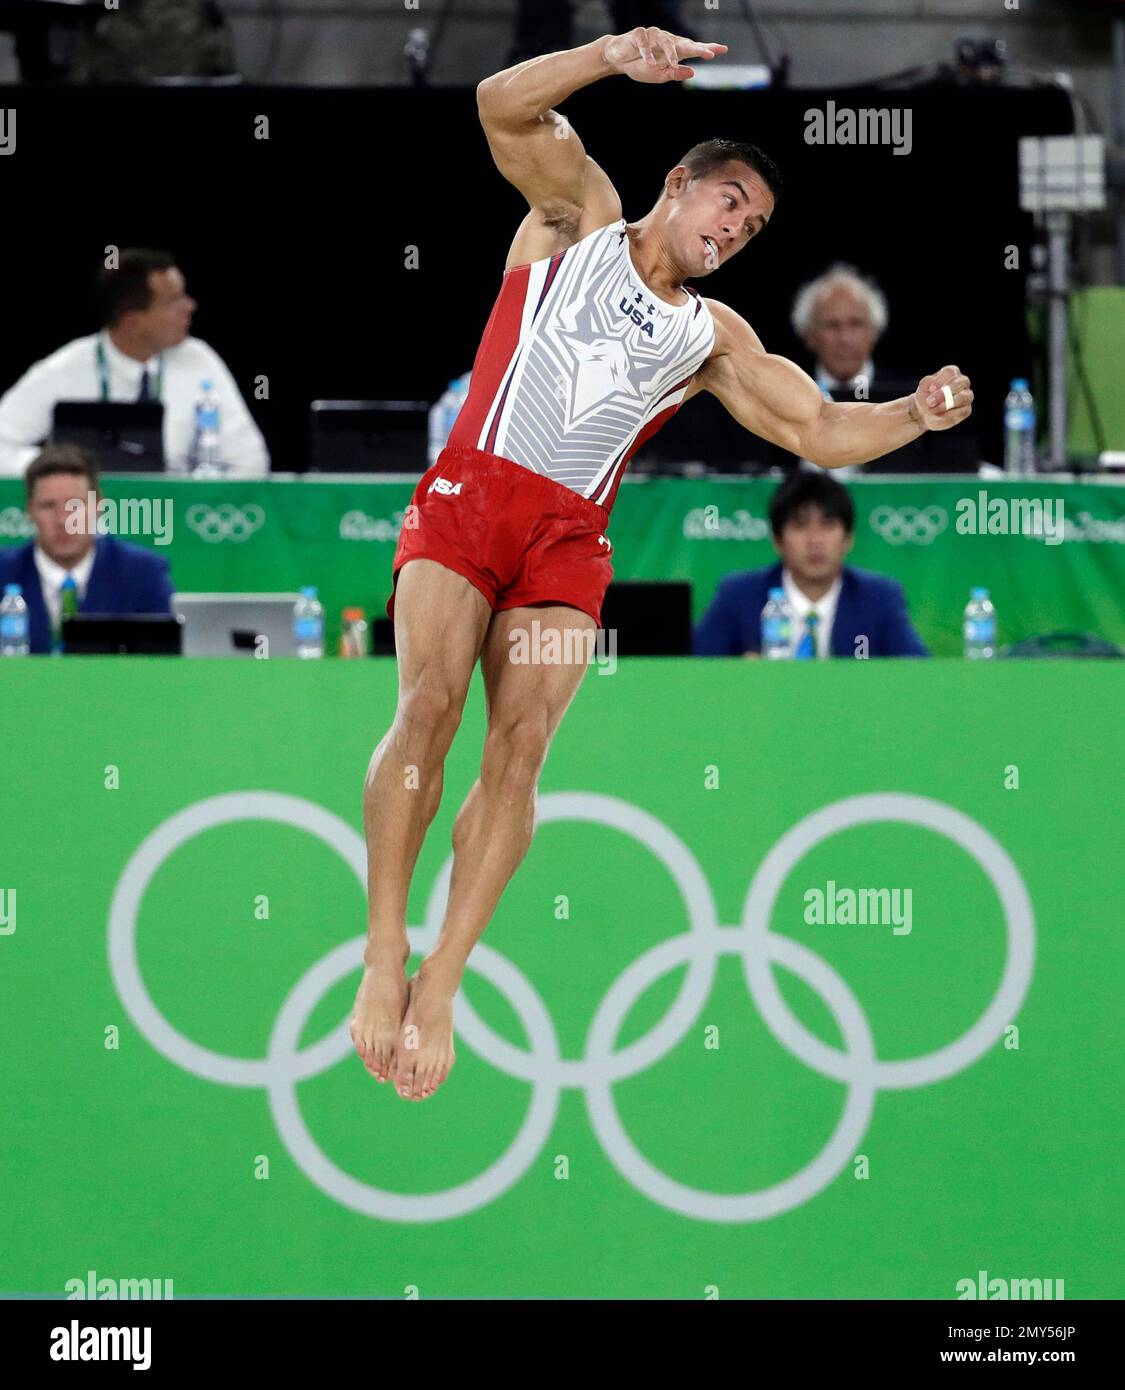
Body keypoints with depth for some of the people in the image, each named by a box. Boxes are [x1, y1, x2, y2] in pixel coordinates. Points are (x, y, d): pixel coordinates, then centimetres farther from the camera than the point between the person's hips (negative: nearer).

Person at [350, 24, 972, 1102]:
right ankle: (382, 959, -16)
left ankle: (439, 987, -12)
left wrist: (913, 415, -2)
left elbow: (821, 433, 17)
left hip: (569, 538, 4)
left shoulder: (714, 338, 21)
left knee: (522, 745, -13)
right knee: (430, 703, -21)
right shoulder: (577, 215, 12)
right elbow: (503, 107, -3)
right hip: (470, 490, -4)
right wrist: (615, 56, -18)